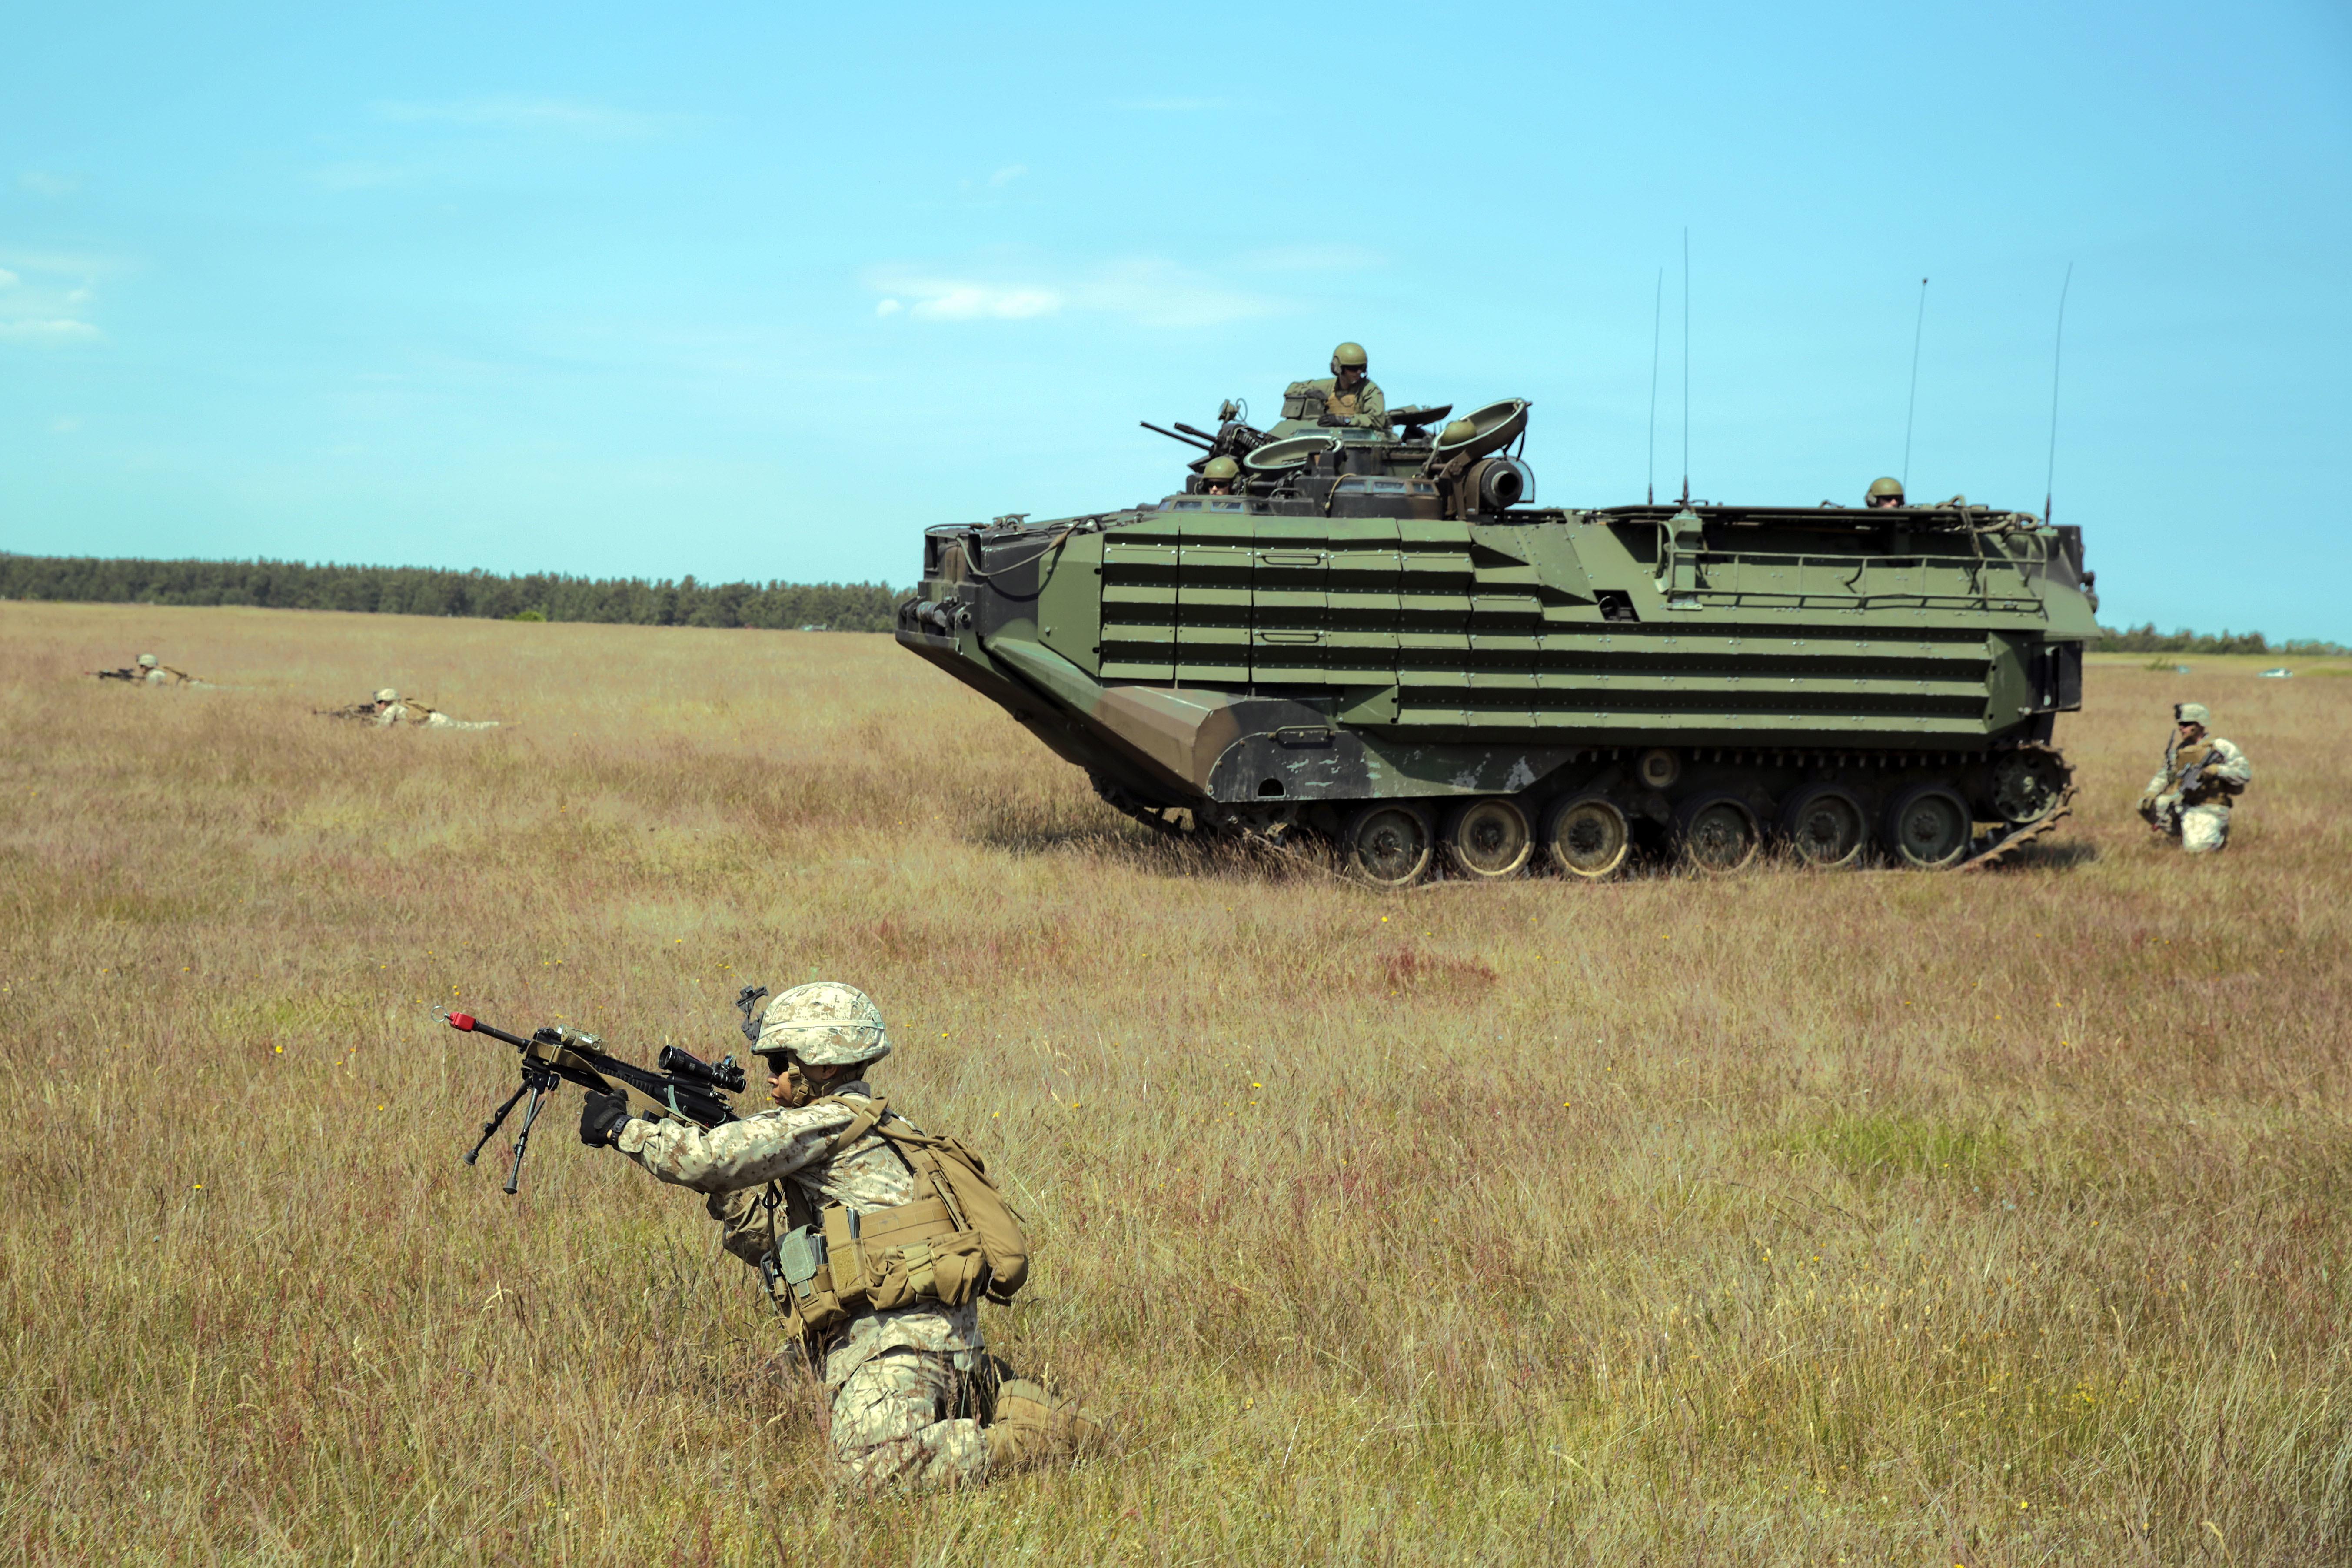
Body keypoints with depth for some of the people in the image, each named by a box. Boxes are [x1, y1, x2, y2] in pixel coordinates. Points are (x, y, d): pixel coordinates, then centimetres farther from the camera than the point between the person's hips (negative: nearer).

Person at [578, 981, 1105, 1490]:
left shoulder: (834, 1122, -6)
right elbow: (763, 1236, 24)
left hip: (899, 1334, -10)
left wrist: (622, 1128, -3)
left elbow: (714, 1158, -16)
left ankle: (1038, 1436, -15)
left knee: (871, 1470, -25)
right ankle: (1012, 1407, 16)